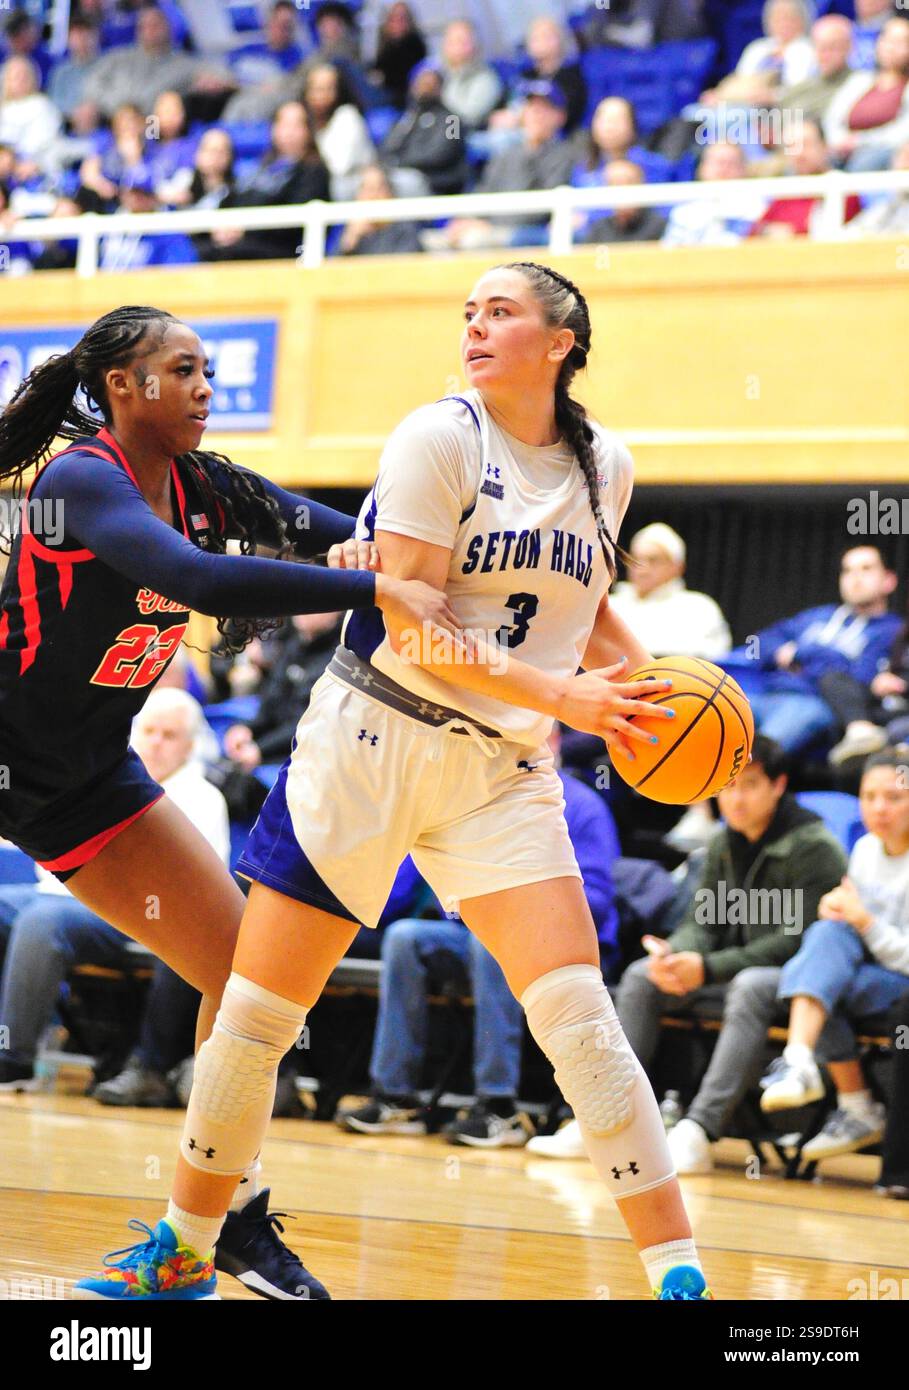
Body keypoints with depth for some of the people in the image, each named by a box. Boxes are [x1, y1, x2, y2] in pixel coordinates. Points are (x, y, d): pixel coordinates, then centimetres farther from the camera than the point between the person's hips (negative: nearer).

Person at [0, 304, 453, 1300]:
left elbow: (361, 536, 3)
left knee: (242, 969, 4)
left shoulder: (198, 486, 0)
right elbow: (199, 579, -40)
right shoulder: (82, 480, -24)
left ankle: (226, 1214, 17)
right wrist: (379, 591, -45)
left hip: (90, 775, 8)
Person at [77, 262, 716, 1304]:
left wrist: (650, 687, 6)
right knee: (255, 1013, 1)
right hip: (372, 741, -3)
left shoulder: (604, 466, 6)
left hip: (503, 769, 3)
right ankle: (184, 1251, 21)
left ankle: (677, 1275, -10)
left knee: (576, 1011, -13)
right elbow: (411, 627, -16)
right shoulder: (439, 439, -10)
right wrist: (558, 694, -23)